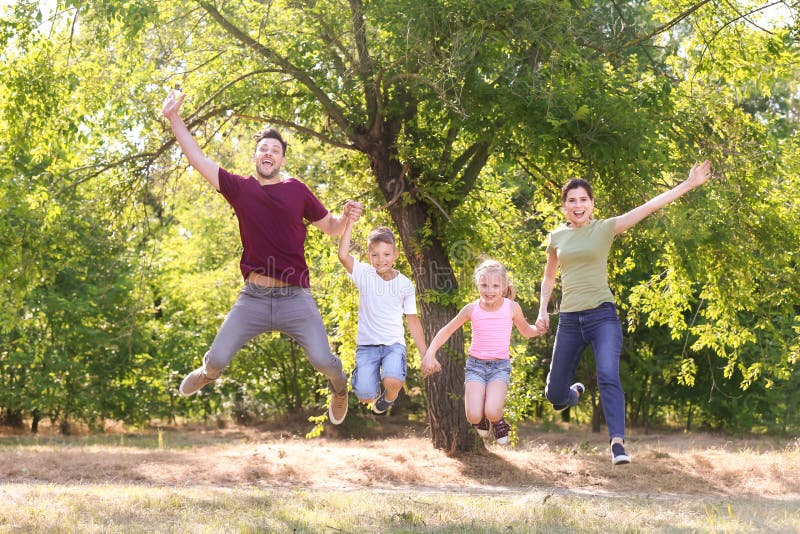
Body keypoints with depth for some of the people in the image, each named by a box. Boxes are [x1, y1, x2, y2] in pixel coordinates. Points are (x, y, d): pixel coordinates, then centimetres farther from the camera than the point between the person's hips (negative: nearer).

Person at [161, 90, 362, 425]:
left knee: (322, 360, -10)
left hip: (295, 296, -1)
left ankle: (339, 386, 27)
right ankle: (208, 373, 40)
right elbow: (197, 159, -1)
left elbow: (331, 227, 13)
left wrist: (347, 217, -9)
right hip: (254, 296, 1)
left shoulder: (297, 191, 3)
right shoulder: (239, 188, 3)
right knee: (218, 357, 0)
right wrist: (173, 119, -7)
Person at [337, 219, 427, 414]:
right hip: (367, 344, 0)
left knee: (392, 381, -30)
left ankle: (389, 397, 9)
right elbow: (343, 255, -22)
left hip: (394, 344, 0)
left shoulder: (405, 285, 0)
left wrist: (425, 355, 6)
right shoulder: (364, 274, -4)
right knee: (365, 396, -16)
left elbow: (413, 321, 7)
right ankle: (376, 393, 24)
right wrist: (349, 222, -25)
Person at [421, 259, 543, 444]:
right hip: (476, 364, 1)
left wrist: (539, 329, -10)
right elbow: (447, 330, 7)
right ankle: (482, 420, 22)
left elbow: (526, 331, 13)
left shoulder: (512, 307, -5)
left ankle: (498, 421, 13)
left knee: (492, 413, -25)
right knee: (474, 416, -17)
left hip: (500, 365, -1)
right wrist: (430, 354, -1)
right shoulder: (472, 309, -5)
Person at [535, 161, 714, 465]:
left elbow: (649, 206, -10)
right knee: (555, 394, 9)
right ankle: (575, 392, 46)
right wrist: (543, 310, 11)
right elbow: (549, 276, 24)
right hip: (569, 320, 3)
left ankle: (618, 443, -30)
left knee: (608, 377, -26)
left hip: (602, 315, -3)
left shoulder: (605, 228, -1)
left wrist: (689, 185, -17)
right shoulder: (557, 237, 8)